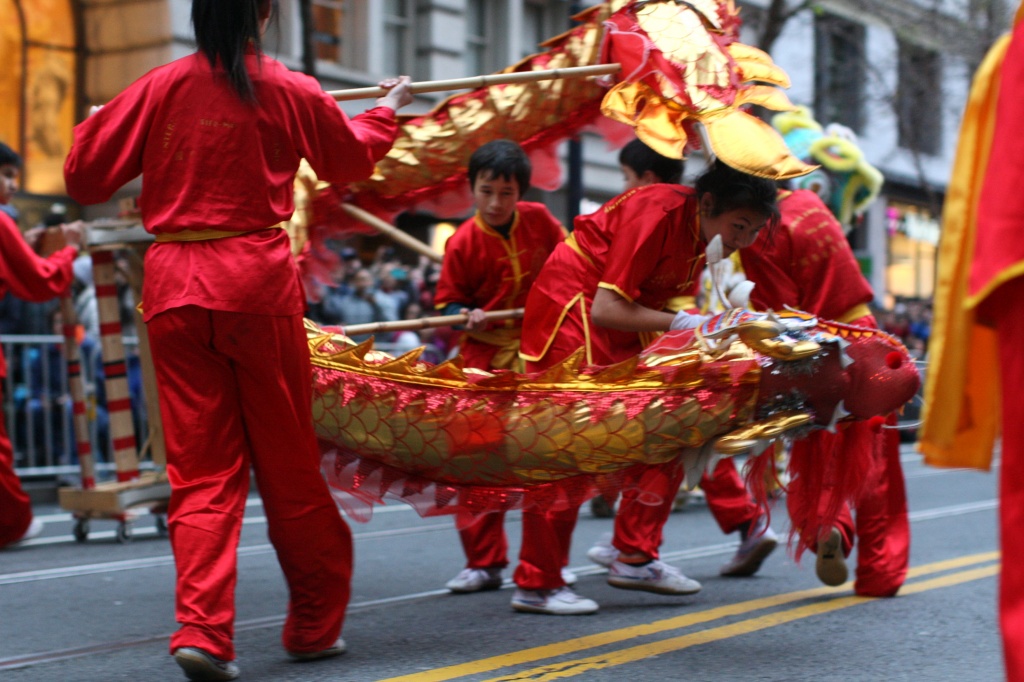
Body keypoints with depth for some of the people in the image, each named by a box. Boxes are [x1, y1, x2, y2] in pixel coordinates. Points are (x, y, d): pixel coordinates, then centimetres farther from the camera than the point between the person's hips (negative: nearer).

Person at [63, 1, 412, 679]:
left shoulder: (159, 87, 1)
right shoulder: (290, 91, 0)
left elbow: (86, 177, 6)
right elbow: (352, 157, 19)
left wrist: (94, 124, 27)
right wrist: (388, 108, 39)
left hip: (172, 289, 1)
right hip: (258, 281, -1)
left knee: (199, 468, 6)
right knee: (288, 461, 10)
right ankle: (315, 624, 23)